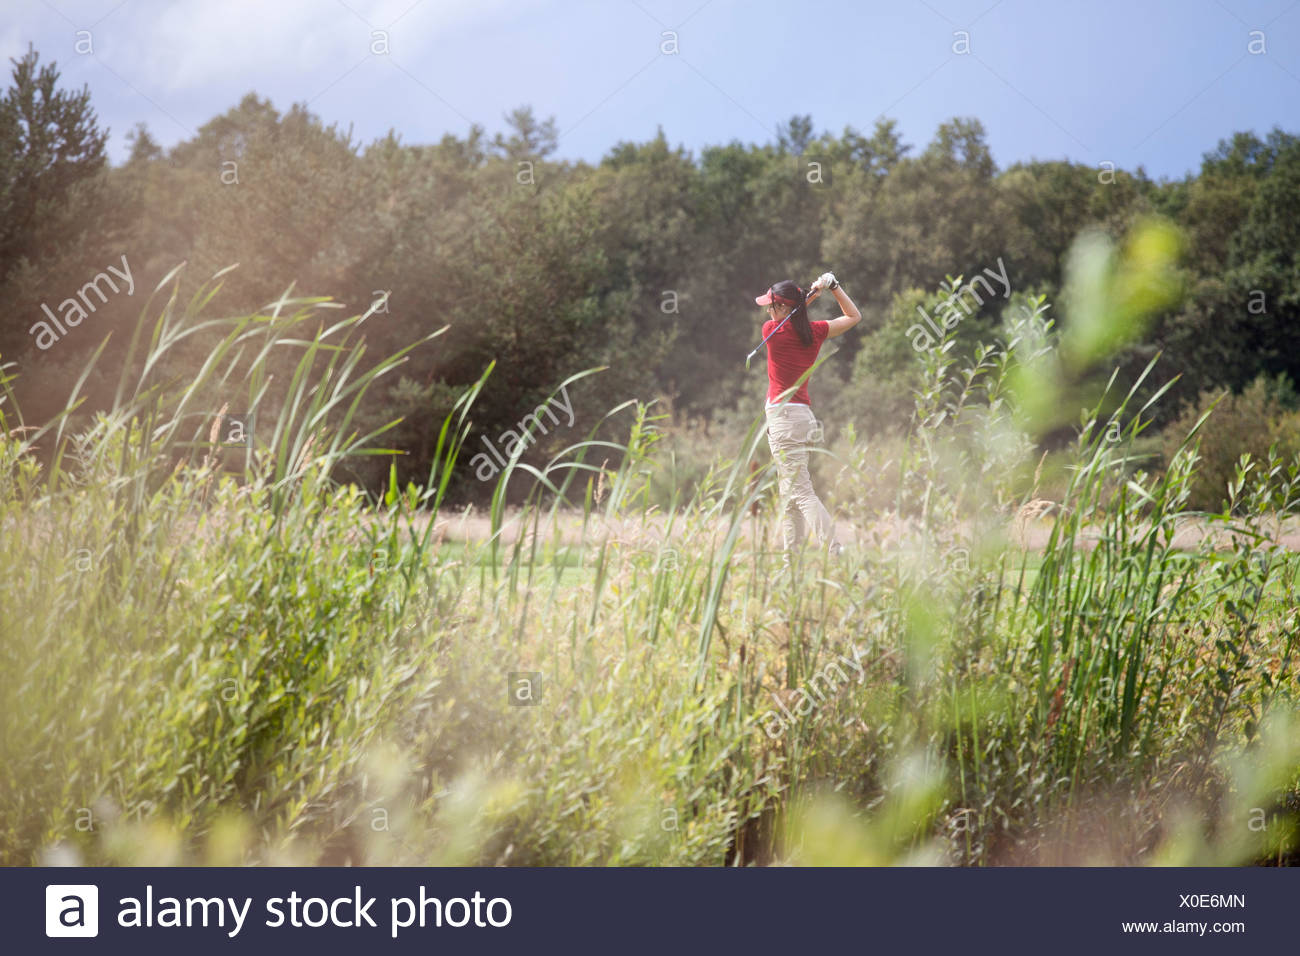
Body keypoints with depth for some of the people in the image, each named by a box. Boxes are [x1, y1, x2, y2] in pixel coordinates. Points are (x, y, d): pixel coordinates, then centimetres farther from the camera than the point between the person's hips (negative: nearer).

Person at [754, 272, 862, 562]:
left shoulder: (772, 330, -10)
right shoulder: (815, 332, 5)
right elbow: (854, 316, 20)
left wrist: (811, 293, 10)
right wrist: (834, 286, 14)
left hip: (784, 416, -8)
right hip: (805, 416, 8)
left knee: (801, 493, -11)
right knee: (790, 496, 16)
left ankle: (837, 554, -21)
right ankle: (792, 560, 21)